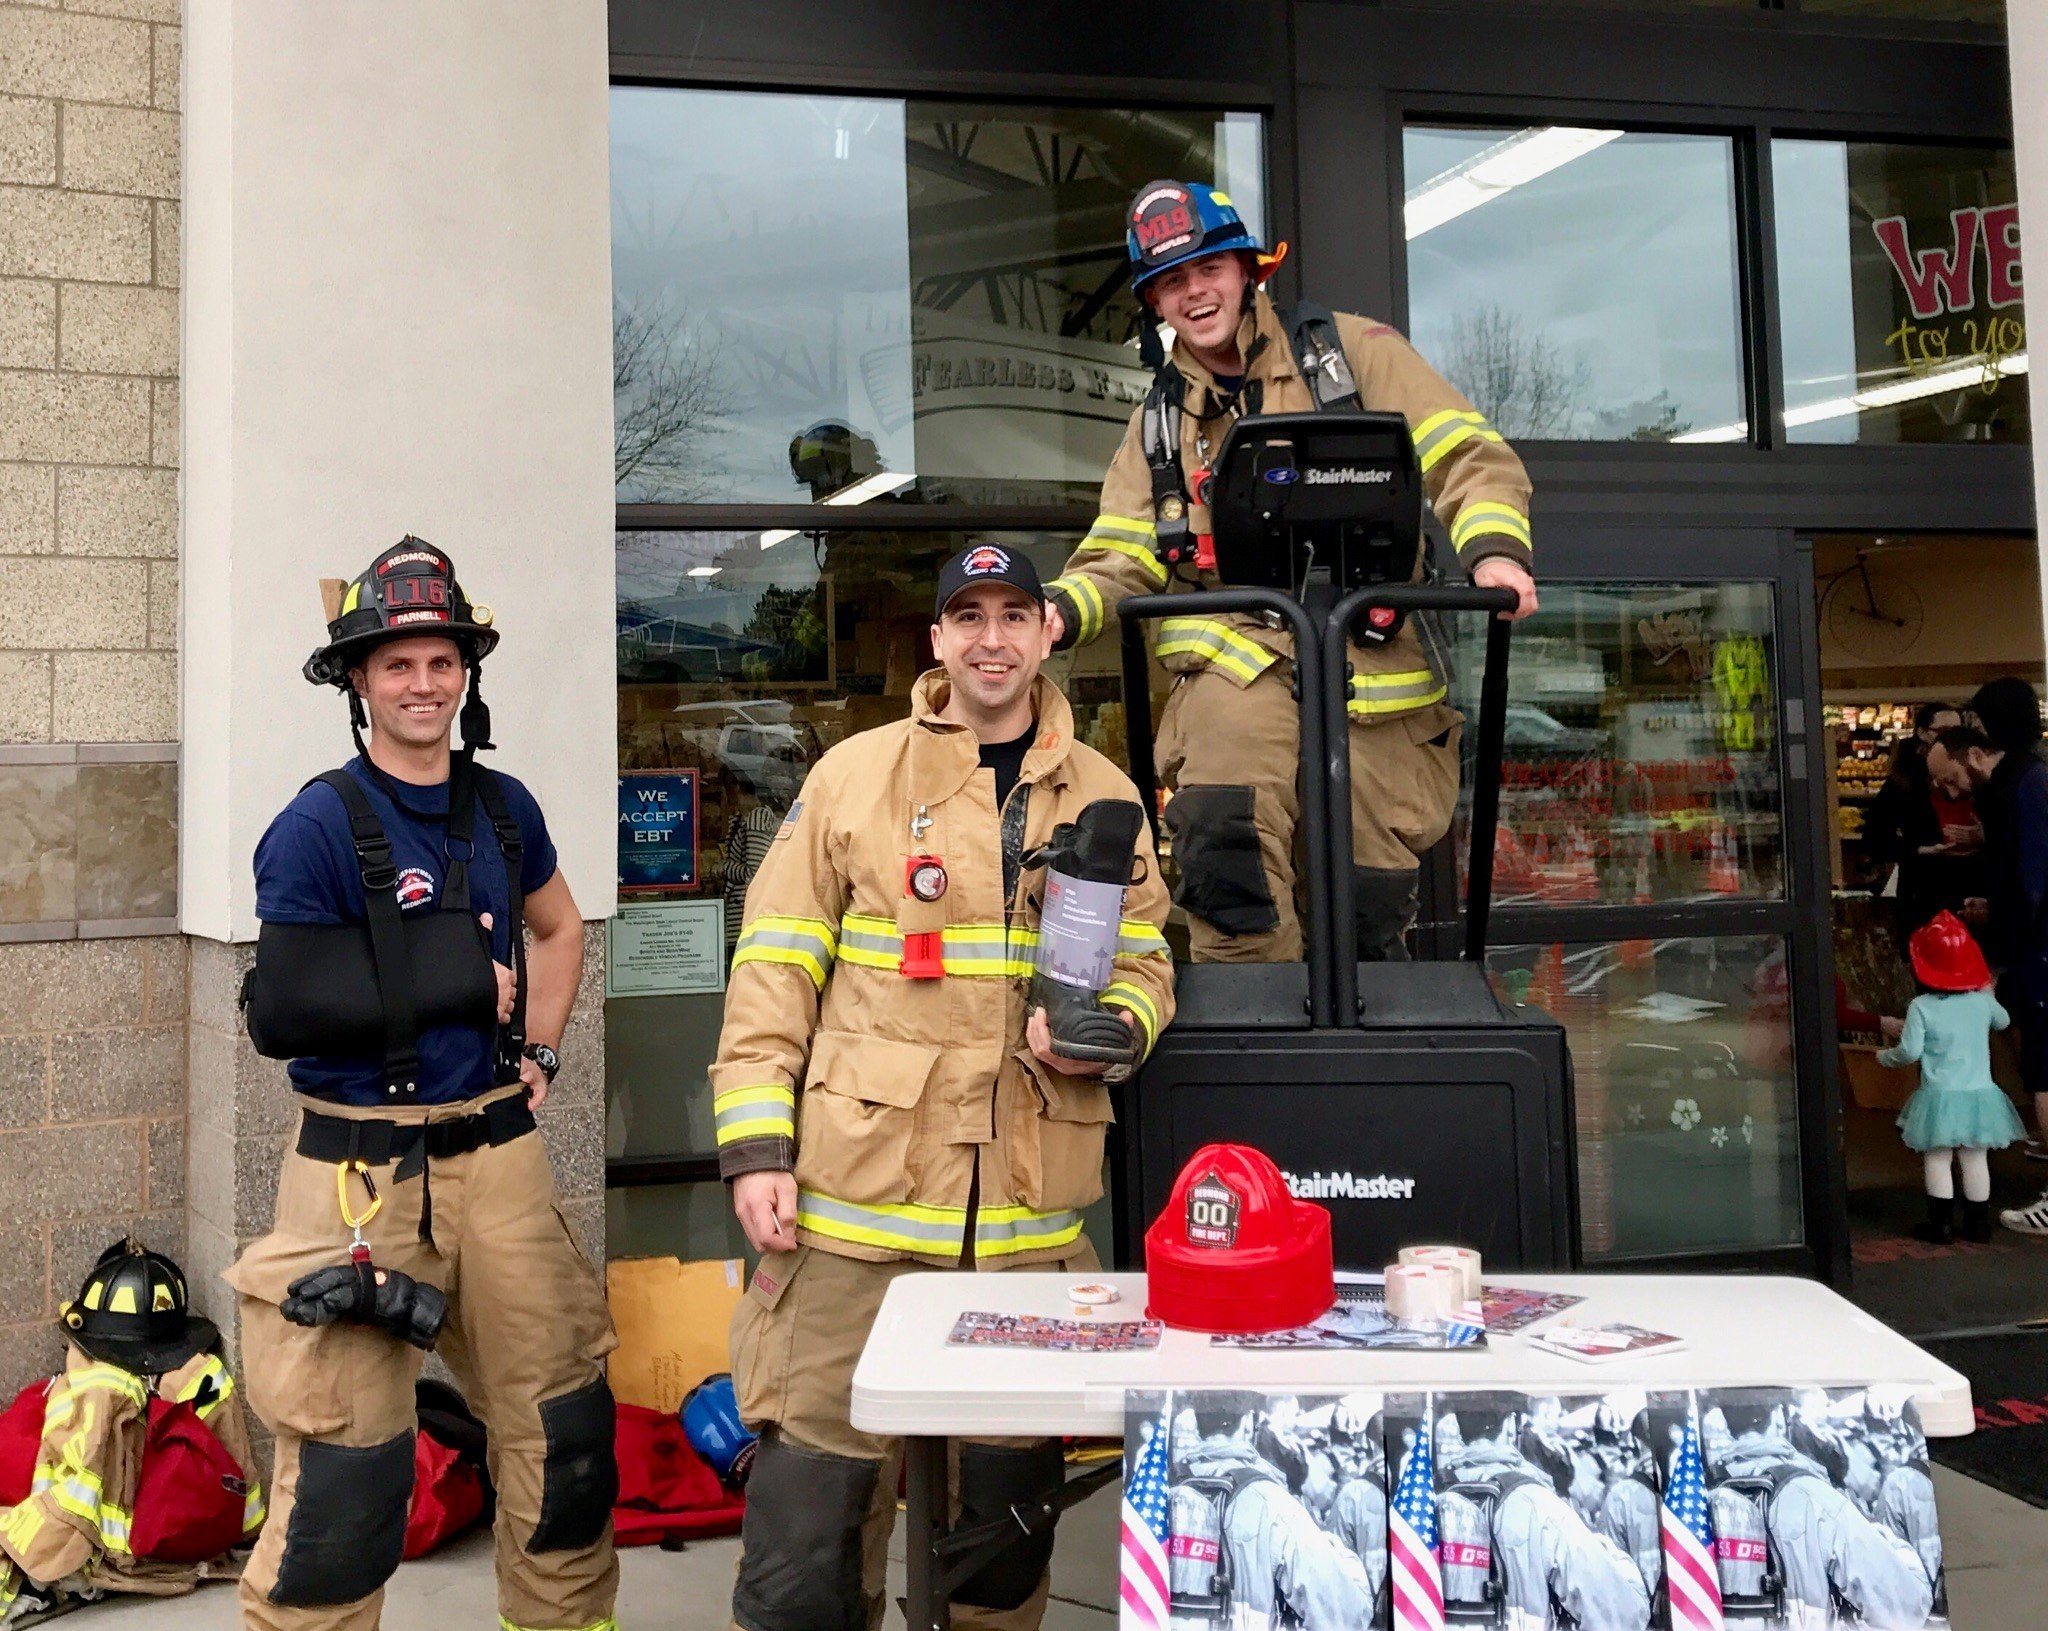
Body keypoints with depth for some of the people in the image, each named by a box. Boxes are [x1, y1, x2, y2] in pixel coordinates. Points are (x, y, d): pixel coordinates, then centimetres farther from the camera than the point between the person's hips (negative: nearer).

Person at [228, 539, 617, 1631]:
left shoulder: (502, 807, 7)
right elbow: (283, 1012, -16)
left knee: (563, 1427, 14)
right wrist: (467, 987, -12)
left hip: (497, 1153, 6)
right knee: (345, 1468, 1)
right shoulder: (318, 826, -10)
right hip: (365, 1166, -5)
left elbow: (560, 930, 23)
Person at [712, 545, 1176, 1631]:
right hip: (856, 1198, -2)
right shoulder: (854, 774, 2)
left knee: (1012, 1491, 15)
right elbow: (774, 968, 1)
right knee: (813, 1486, 2)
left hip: (1031, 1212, 3)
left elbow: (1143, 960, 15)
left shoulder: (1103, 796, 9)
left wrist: (1110, 1032, -8)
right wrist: (757, 1146, -6)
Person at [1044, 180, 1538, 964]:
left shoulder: (1347, 348, 7)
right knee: (1223, 839, -28)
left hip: (1371, 651, -1)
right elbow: (1121, 558, 10)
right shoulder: (1160, 419, 18)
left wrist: (1494, 548, -21)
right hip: (1237, 650, 1)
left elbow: (1471, 457, 0)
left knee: (1372, 905, 1)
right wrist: (1062, 609, -13)